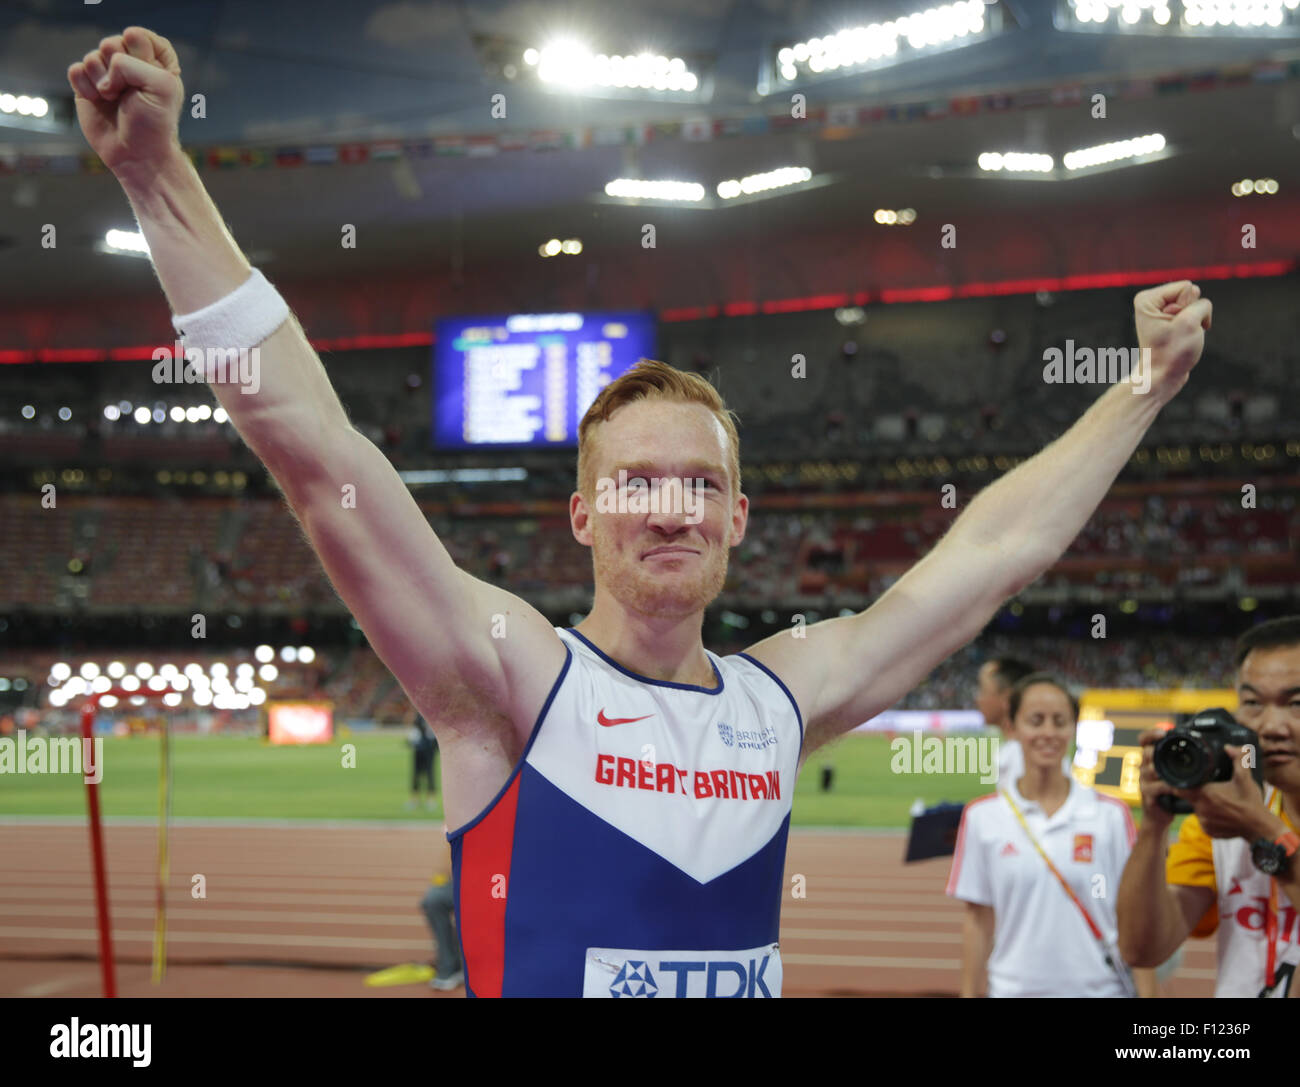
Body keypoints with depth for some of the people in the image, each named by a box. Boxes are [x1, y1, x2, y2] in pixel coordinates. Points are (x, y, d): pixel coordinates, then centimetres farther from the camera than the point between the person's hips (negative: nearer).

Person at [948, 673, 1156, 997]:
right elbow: (978, 920, 6)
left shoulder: (1111, 815, 1)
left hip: (1100, 989, -1)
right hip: (1014, 988, 1)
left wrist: (1147, 993, -4)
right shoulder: (982, 818, 3)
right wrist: (970, 993, 3)